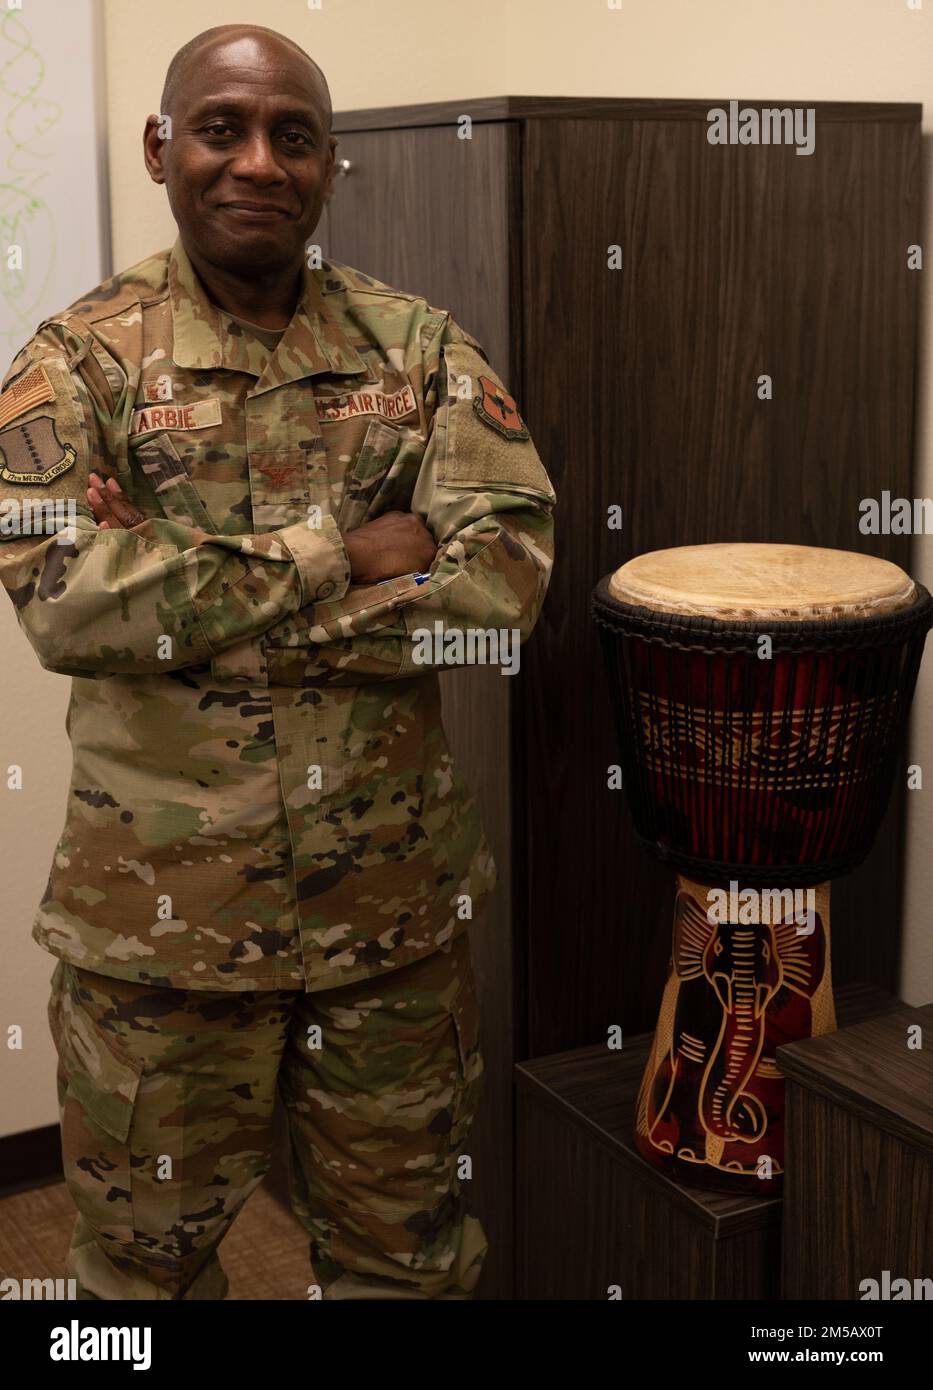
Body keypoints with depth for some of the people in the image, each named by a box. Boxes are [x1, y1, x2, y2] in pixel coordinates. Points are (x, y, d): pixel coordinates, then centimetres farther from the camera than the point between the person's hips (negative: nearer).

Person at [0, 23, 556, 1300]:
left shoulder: (422, 351, 0)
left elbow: (506, 579, -13)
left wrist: (207, 616, -18)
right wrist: (337, 556, -17)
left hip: (395, 895, 2)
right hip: (164, 908, -1)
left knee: (407, 1244, 20)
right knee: (146, 1251, 18)